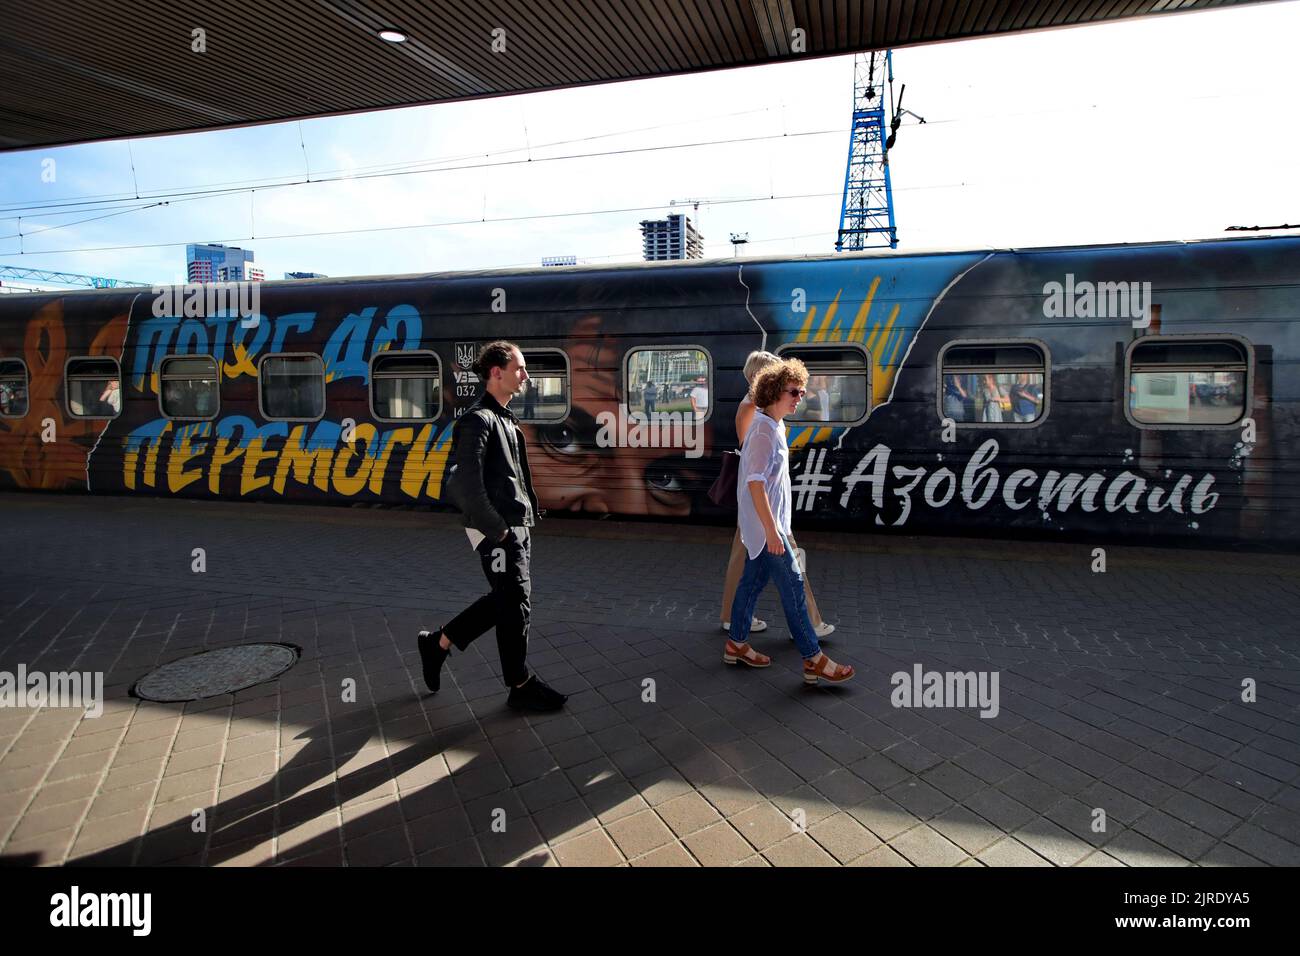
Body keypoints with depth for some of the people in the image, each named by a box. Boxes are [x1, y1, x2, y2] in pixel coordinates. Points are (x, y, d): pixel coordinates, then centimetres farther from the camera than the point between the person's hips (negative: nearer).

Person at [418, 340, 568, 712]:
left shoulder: (505, 419, 15)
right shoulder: (477, 420, -15)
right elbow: (463, 485, -23)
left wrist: (528, 512, 12)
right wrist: (495, 528, -20)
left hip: (516, 525, 10)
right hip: (496, 531, -10)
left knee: (506, 598, 17)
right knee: (516, 603, 0)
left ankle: (438, 642, 29)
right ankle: (520, 686, 16)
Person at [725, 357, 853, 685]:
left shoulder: (773, 426, 12)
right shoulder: (764, 430, -19)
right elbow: (755, 482, -24)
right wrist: (771, 531, -25)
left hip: (764, 521, 10)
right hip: (765, 523, -10)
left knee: (753, 580, 16)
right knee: (793, 585, -5)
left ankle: (736, 644, 27)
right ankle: (814, 660, 3)